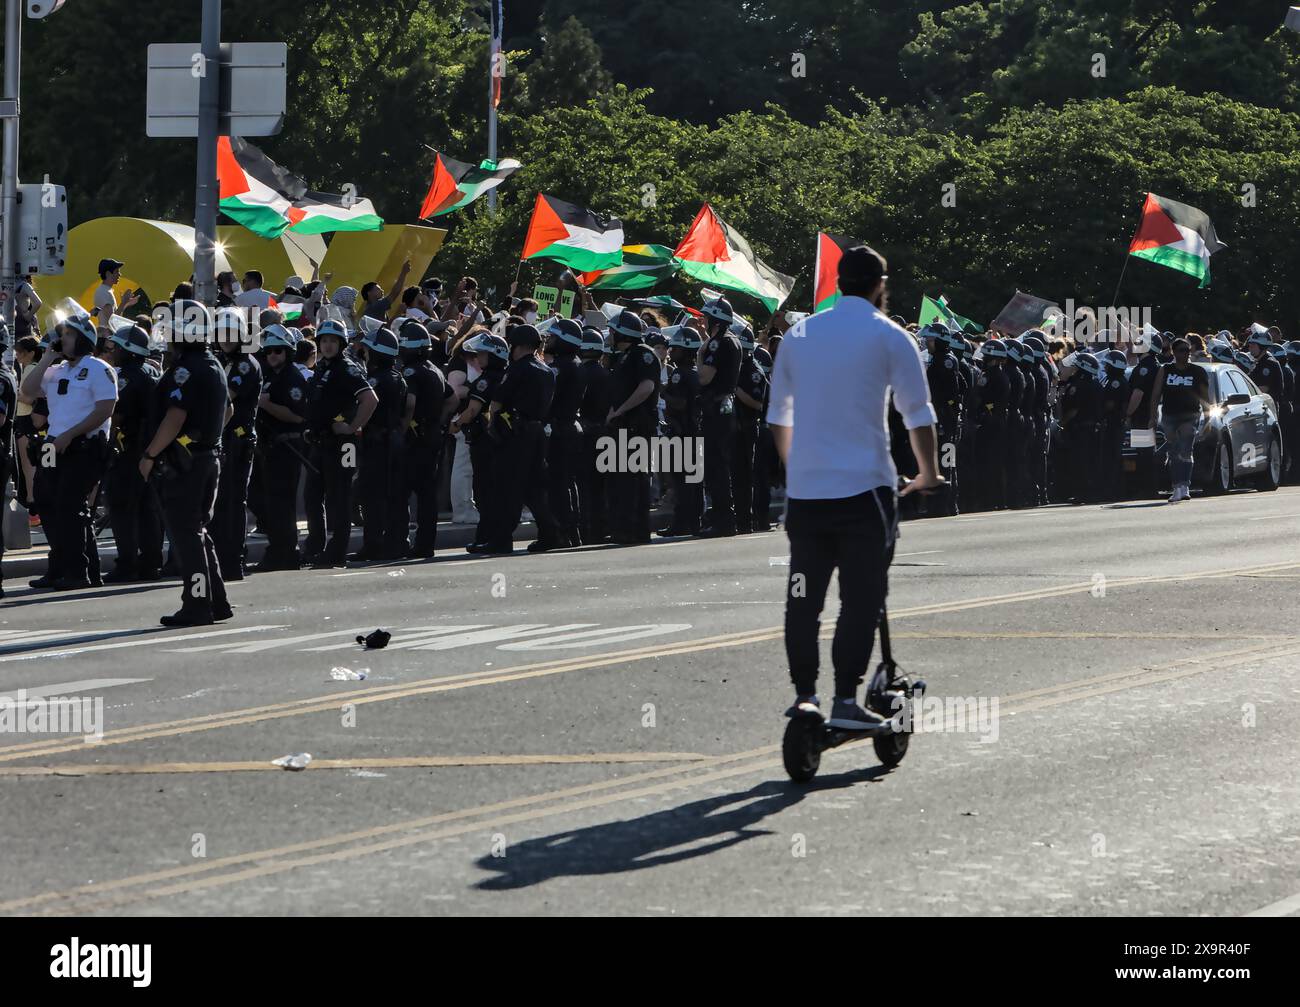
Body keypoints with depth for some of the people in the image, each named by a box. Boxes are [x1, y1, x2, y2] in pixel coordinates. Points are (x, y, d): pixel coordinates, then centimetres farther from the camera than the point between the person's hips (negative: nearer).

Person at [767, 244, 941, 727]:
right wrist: (928, 474, 12)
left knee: (803, 598, 10)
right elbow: (918, 414, -1)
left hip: (804, 488, 4)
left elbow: (778, 414, 19)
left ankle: (803, 696, 11)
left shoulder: (798, 334, 12)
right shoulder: (888, 336, -1)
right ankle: (845, 701, -7)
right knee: (861, 598, -2)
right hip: (864, 487, -4)